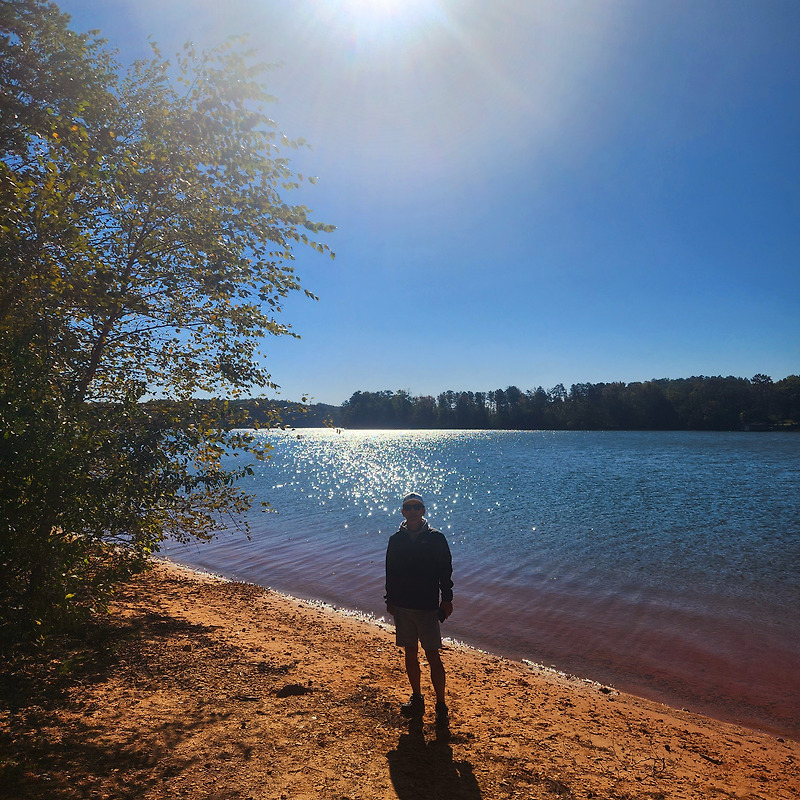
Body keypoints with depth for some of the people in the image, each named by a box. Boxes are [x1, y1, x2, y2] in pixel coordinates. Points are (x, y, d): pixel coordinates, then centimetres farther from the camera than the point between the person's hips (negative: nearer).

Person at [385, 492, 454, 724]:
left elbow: (446, 571, 0)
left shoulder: (436, 538, -4)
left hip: (428, 607, -3)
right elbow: (390, 573, 10)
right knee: (410, 654, 13)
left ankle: (441, 704, 12)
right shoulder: (396, 540, 4)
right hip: (402, 606, 3)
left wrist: (447, 599, -3)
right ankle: (416, 698, 29)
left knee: (433, 656, -1)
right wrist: (390, 600, 10)